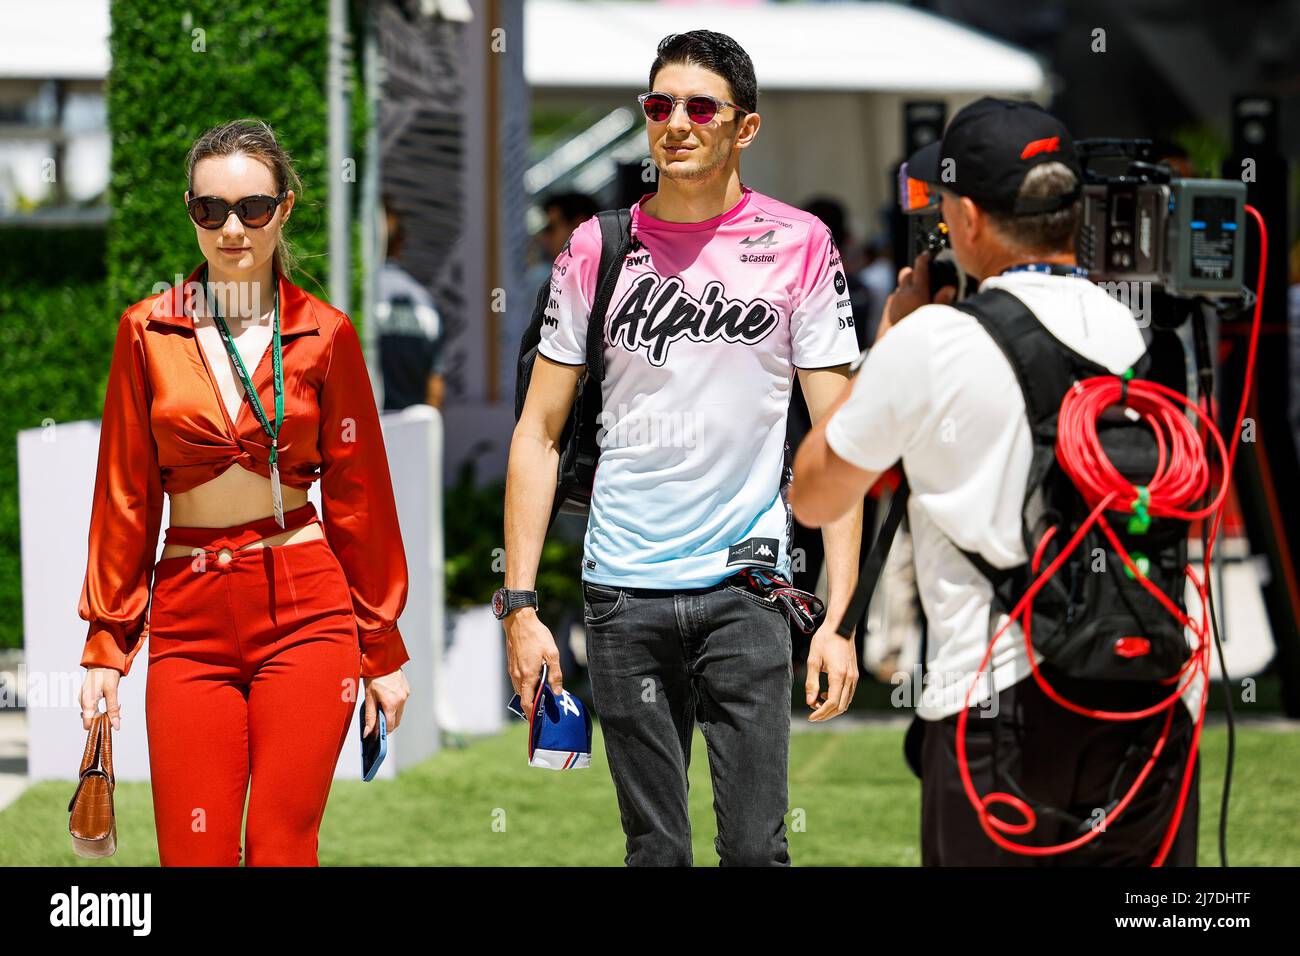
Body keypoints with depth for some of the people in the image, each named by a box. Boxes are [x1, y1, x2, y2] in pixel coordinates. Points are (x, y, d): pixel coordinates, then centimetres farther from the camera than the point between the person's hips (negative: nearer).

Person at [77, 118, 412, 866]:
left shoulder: (324, 334, 2)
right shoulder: (150, 332, 4)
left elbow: (358, 496, 6)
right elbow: (125, 496, 7)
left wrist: (383, 647, 6)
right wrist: (106, 643, 5)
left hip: (305, 611, -1)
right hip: (191, 615, 1)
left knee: (282, 849, -4)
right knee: (193, 856, -1)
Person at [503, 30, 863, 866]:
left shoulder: (799, 247, 0)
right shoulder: (598, 249, 5)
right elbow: (539, 433, 7)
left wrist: (840, 617, -8)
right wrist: (521, 605, -1)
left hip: (743, 584, -2)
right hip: (623, 590, 2)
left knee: (756, 845, -5)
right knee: (655, 848, 6)